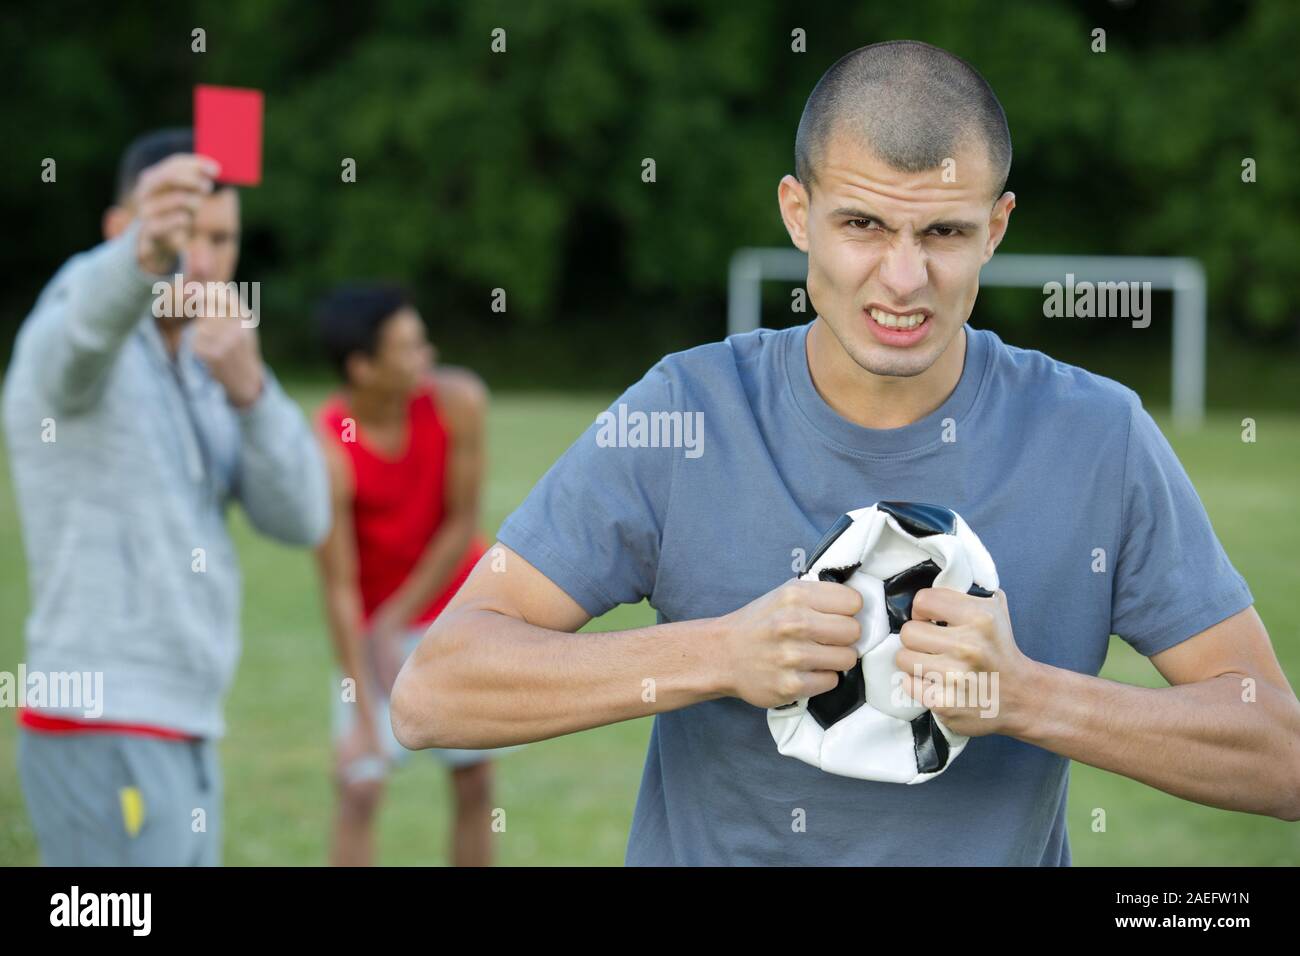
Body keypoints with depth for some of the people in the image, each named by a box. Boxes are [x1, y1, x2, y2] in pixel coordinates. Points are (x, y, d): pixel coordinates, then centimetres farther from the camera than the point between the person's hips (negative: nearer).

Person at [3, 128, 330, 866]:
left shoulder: (201, 370, 15)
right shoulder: (80, 349, -9)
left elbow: (301, 518, 3)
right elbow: (89, 318, -36)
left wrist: (247, 387, -15)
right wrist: (145, 252, -58)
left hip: (181, 742, 9)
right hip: (105, 745, -9)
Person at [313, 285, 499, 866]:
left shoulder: (457, 400, -19)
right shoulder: (327, 452, -27)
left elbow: (462, 525, -11)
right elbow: (339, 587, -25)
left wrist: (396, 621, -12)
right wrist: (362, 714, -25)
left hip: (461, 608, 3)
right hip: (372, 628, -3)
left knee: (474, 781, 6)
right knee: (359, 789, -9)